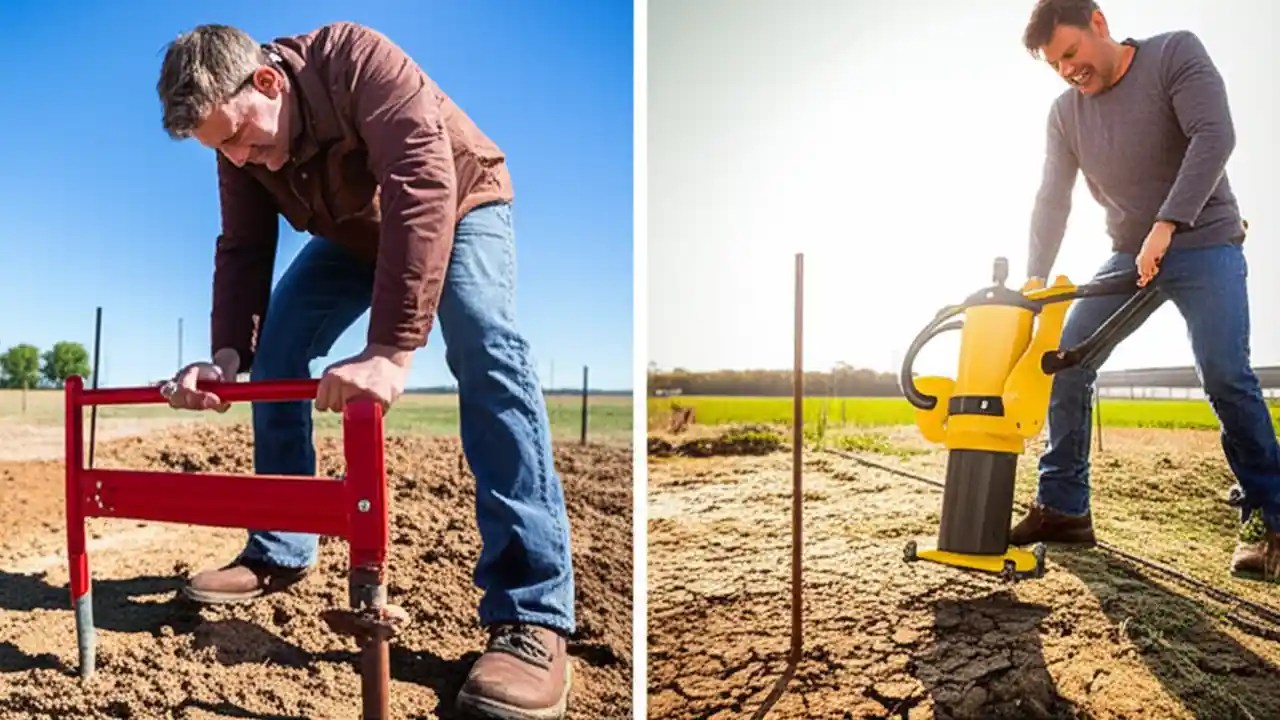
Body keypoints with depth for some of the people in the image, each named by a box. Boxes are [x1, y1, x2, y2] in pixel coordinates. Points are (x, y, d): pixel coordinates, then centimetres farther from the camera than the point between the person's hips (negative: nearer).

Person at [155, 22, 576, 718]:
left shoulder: (356, 57, -34)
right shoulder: (239, 146, -13)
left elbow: (423, 188, -46)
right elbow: (242, 250, -11)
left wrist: (391, 350, -54)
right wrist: (228, 351, -30)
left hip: (457, 204, -6)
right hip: (352, 234, 7)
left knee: (485, 349, -32)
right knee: (273, 354, -4)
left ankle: (531, 615, -34)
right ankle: (280, 553, 13)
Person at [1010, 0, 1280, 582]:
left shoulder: (1176, 53, -10)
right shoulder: (1065, 113, 2)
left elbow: (1214, 136, -23)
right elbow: (1052, 201, -2)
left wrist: (1165, 227, -34)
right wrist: (1034, 281, -13)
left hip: (1204, 245, -4)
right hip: (1129, 256, 5)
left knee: (1225, 375, -19)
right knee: (1066, 363, -7)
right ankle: (1062, 509, 1)